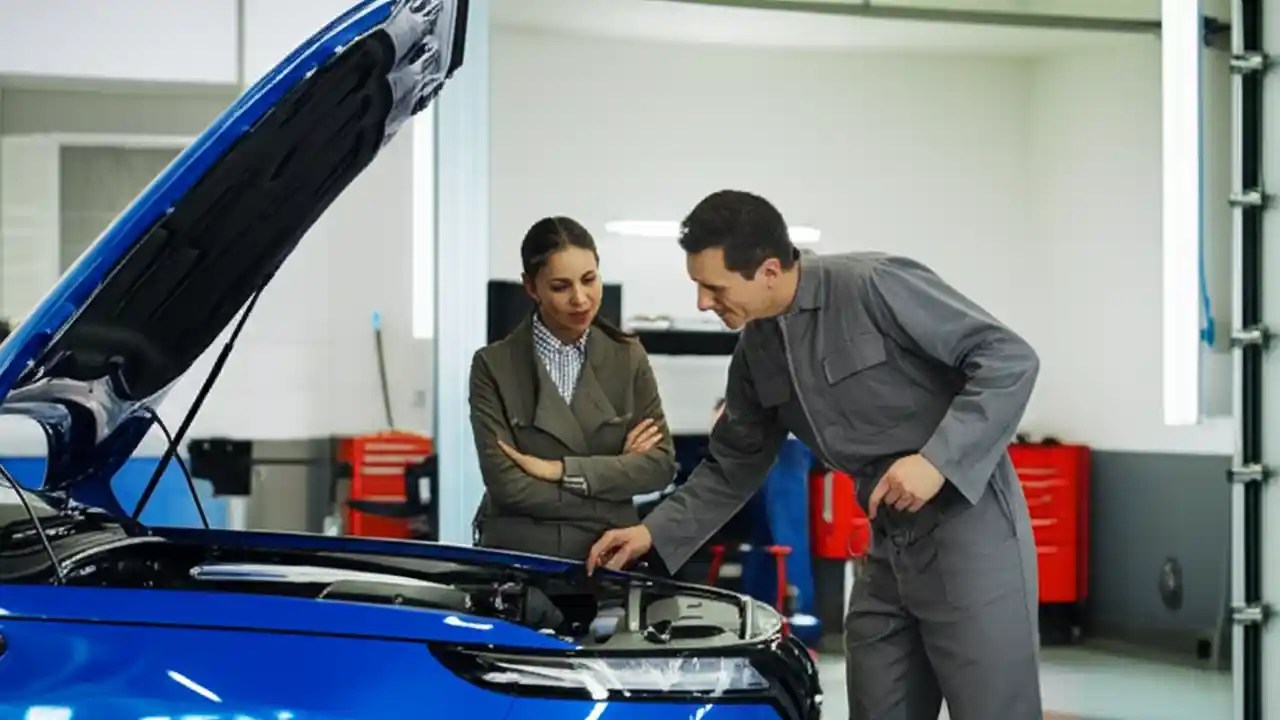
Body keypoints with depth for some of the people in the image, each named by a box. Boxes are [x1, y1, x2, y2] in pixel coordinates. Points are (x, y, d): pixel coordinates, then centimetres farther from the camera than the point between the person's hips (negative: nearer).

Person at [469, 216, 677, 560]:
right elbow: (507, 485, -12)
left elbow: (661, 464, -3)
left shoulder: (628, 357, 4)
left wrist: (560, 470, -12)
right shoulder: (494, 366, -4)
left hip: (609, 554, 2)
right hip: (520, 555, -2)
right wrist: (616, 471, -9)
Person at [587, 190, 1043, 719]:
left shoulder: (875, 285, -16)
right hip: (889, 547, 8)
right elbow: (732, 468, 20)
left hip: (968, 530, -8)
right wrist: (654, 533, 10)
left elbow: (1010, 359, -17)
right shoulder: (756, 352, 8)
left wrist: (937, 459, -24)